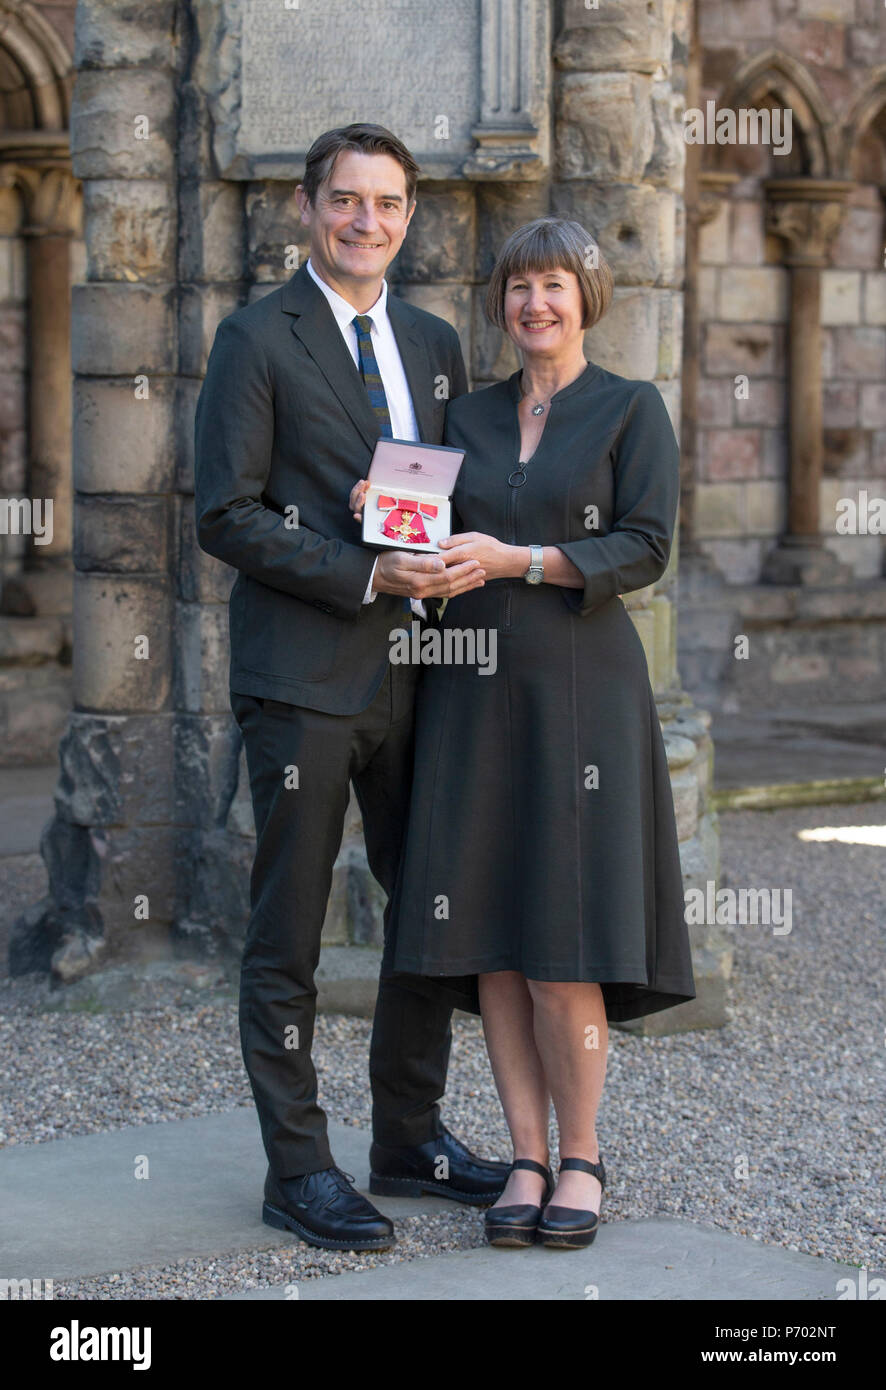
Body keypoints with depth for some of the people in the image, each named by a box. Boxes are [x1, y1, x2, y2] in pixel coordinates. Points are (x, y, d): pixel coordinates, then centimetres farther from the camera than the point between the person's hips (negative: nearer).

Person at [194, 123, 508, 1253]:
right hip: (303, 674, -6)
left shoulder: (434, 343, 15)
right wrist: (367, 574, -17)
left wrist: (464, 563, -3)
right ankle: (298, 1169, 8)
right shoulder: (258, 339, -3)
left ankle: (410, 1138, 25)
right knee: (287, 932, 0)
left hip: (415, 669, 6)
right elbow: (225, 513, -10)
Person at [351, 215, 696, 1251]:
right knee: (488, 935, 1)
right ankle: (527, 1158, 9)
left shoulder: (631, 409, 3)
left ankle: (580, 1158, 5)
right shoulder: (467, 417, 15)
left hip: (578, 688, -4)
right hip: (473, 691, 4)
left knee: (561, 938, -8)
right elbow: (447, 546, 17)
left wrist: (516, 559, -16)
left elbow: (645, 547, -7)